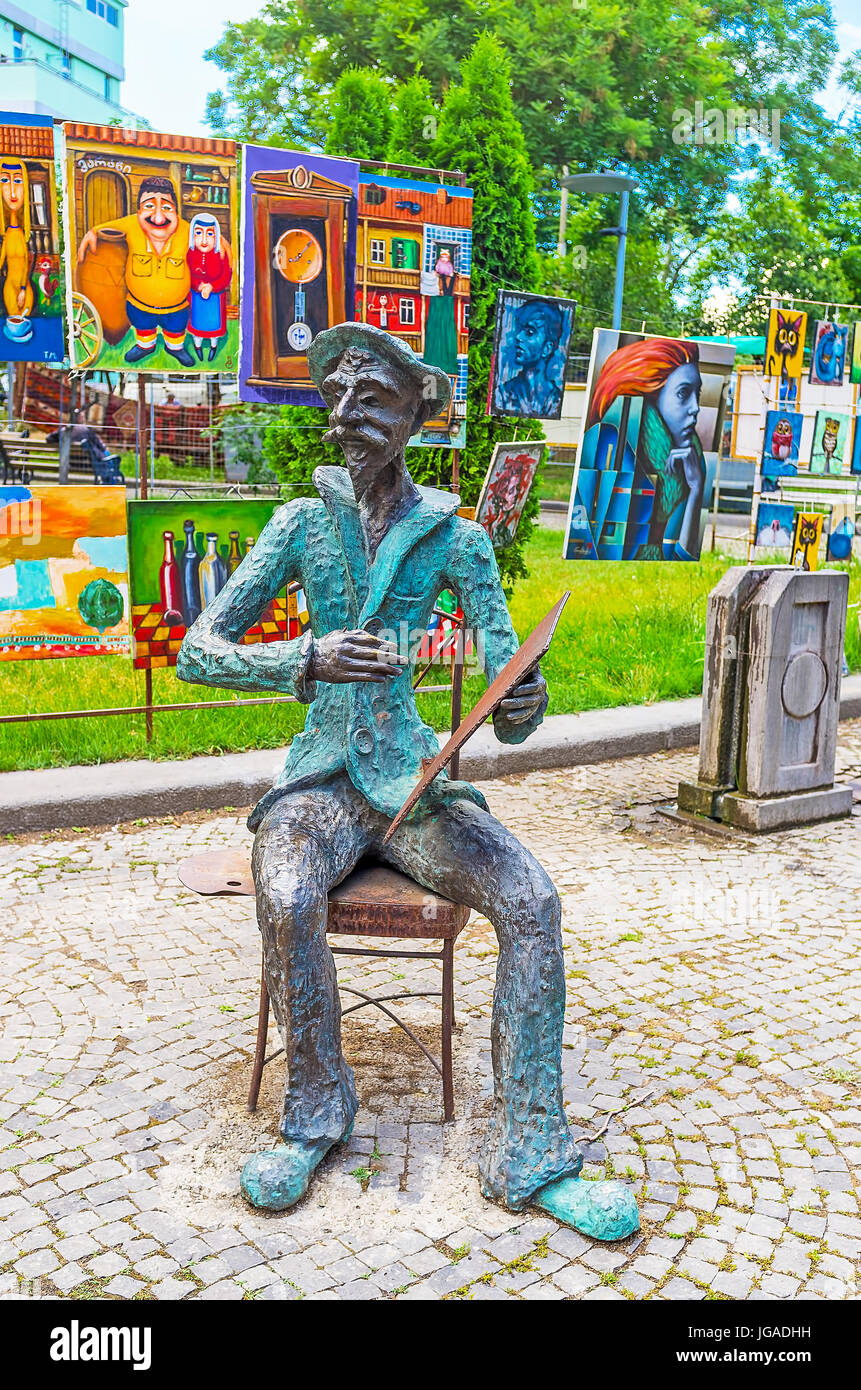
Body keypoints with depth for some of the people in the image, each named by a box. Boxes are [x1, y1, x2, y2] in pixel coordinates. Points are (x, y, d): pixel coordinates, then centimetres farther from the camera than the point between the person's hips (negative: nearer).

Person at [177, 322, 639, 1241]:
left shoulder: (456, 538, 2)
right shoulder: (304, 522, 2)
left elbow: (508, 713, -2)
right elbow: (196, 652, -3)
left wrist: (523, 705, -28)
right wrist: (310, 660, -22)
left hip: (415, 778, 1)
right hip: (324, 776, -1)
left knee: (532, 898, -24)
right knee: (287, 900, -32)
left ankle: (528, 1155, -10)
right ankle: (315, 1111, -5)